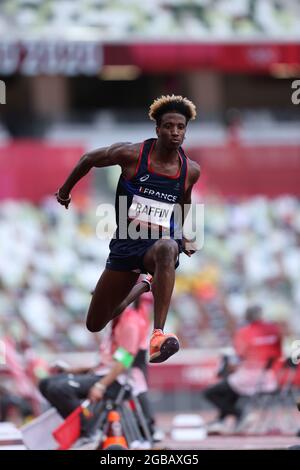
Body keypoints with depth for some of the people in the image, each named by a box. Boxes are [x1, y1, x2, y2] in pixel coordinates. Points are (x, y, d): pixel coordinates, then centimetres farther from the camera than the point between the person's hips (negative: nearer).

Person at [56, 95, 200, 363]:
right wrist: (65, 190, 21)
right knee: (95, 325, 10)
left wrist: (183, 239, 21)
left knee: (166, 249, -43)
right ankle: (139, 289, 45)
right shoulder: (132, 155, -10)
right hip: (125, 244, 1)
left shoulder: (191, 171, -1)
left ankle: (158, 335, -54)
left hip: (158, 242, -1)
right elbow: (89, 159, 9)